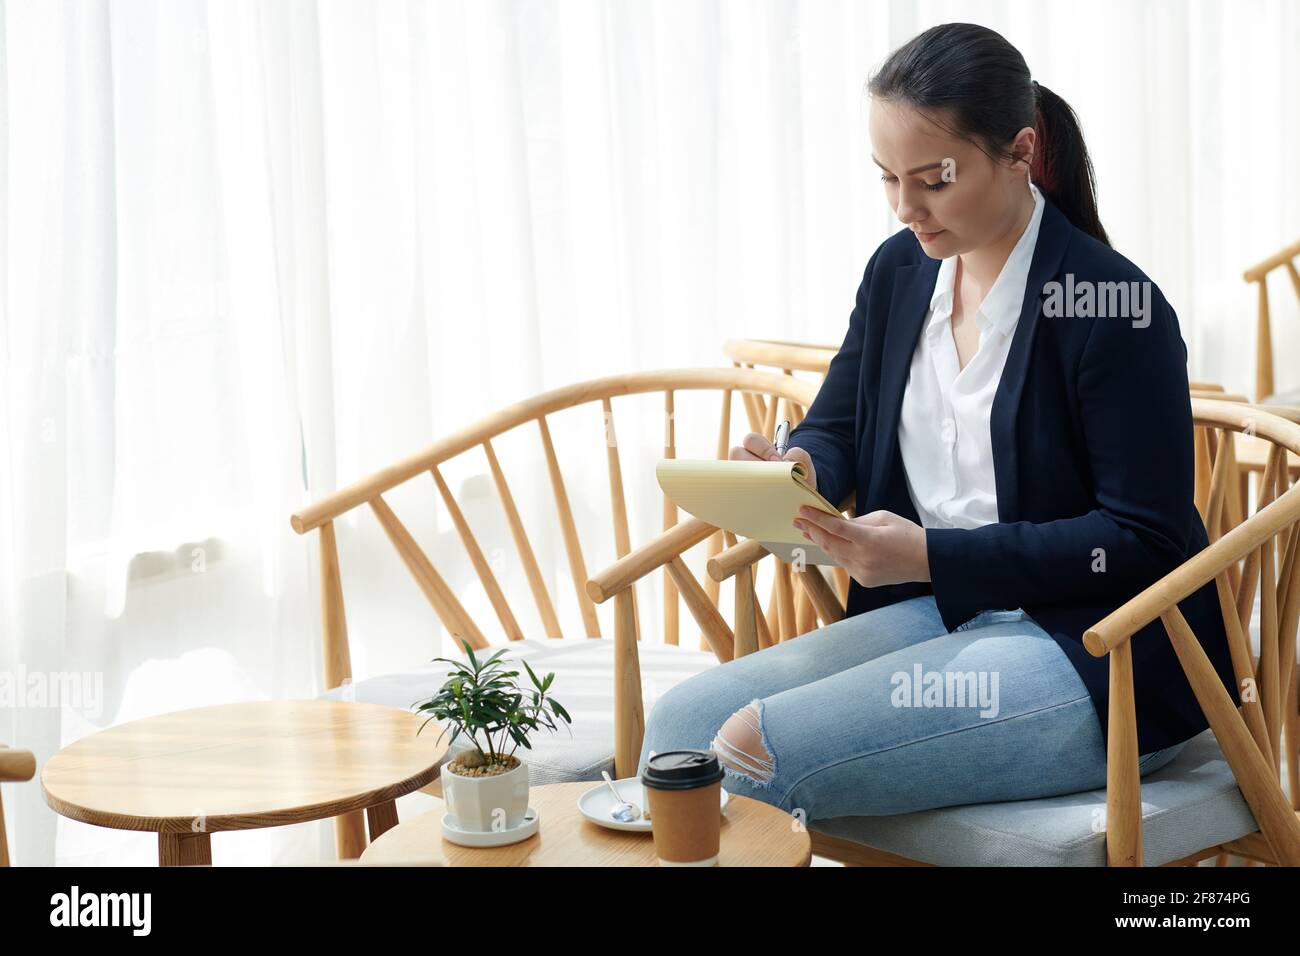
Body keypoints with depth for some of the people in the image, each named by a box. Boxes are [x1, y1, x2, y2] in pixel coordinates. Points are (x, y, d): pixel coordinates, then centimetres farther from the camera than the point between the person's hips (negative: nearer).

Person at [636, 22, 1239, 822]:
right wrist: (792, 472, -10)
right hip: (936, 615, 7)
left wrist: (933, 556, -22)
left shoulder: (1110, 305, -14)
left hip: (1094, 662, -7)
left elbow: (1145, 540, -15)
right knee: (685, 720, -12)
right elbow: (836, 432, 17)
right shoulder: (901, 270, 8)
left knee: (751, 748, -22)